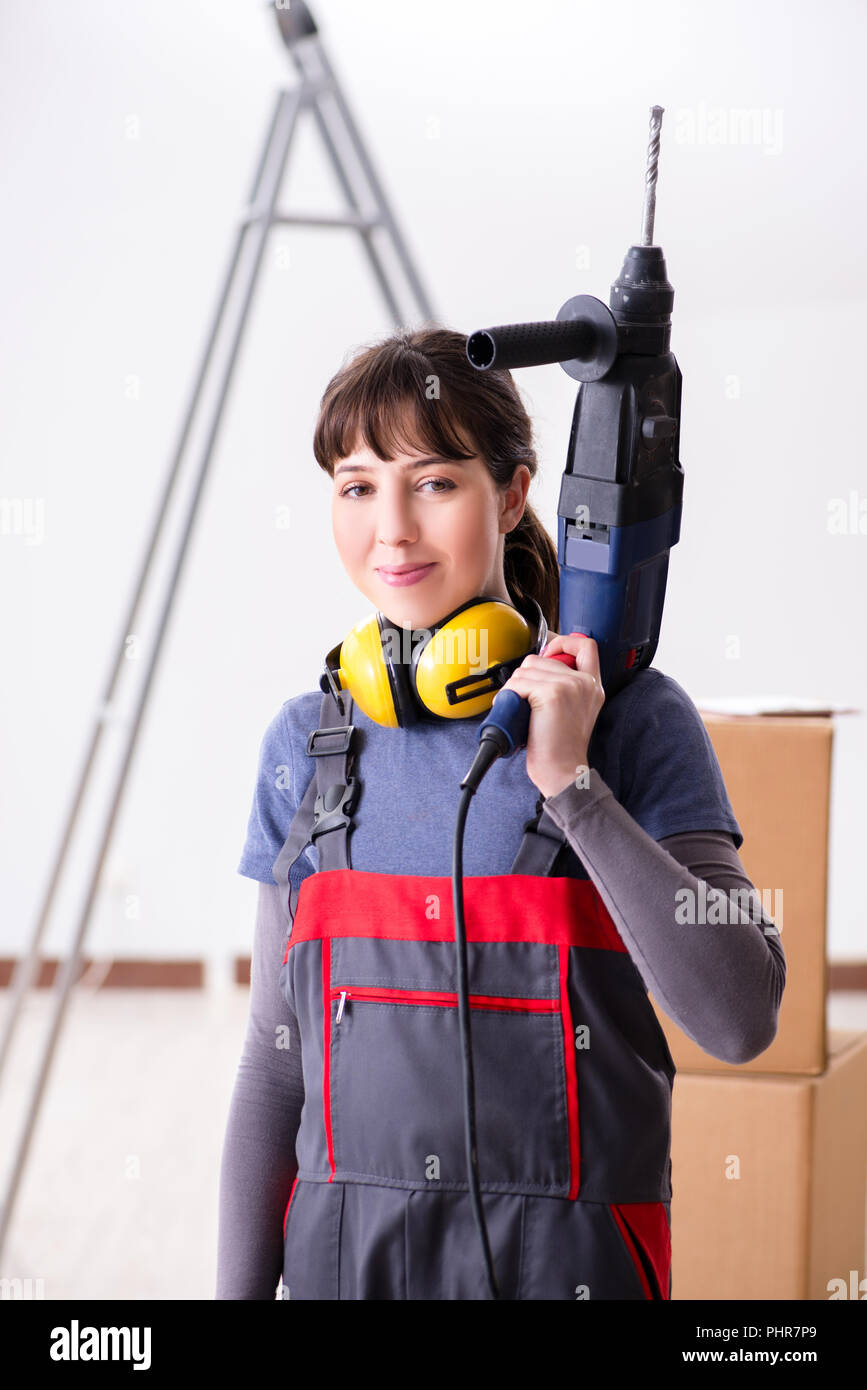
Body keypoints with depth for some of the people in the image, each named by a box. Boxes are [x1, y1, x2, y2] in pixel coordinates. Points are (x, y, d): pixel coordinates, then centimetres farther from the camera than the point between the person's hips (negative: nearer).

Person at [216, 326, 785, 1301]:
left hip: (565, 1257, -3)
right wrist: (239, 1289, 6)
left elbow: (741, 1021, -17)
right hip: (340, 1255, 3)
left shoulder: (630, 719, -7)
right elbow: (276, 1057, 8)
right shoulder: (308, 743, 4)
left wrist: (572, 785, -20)